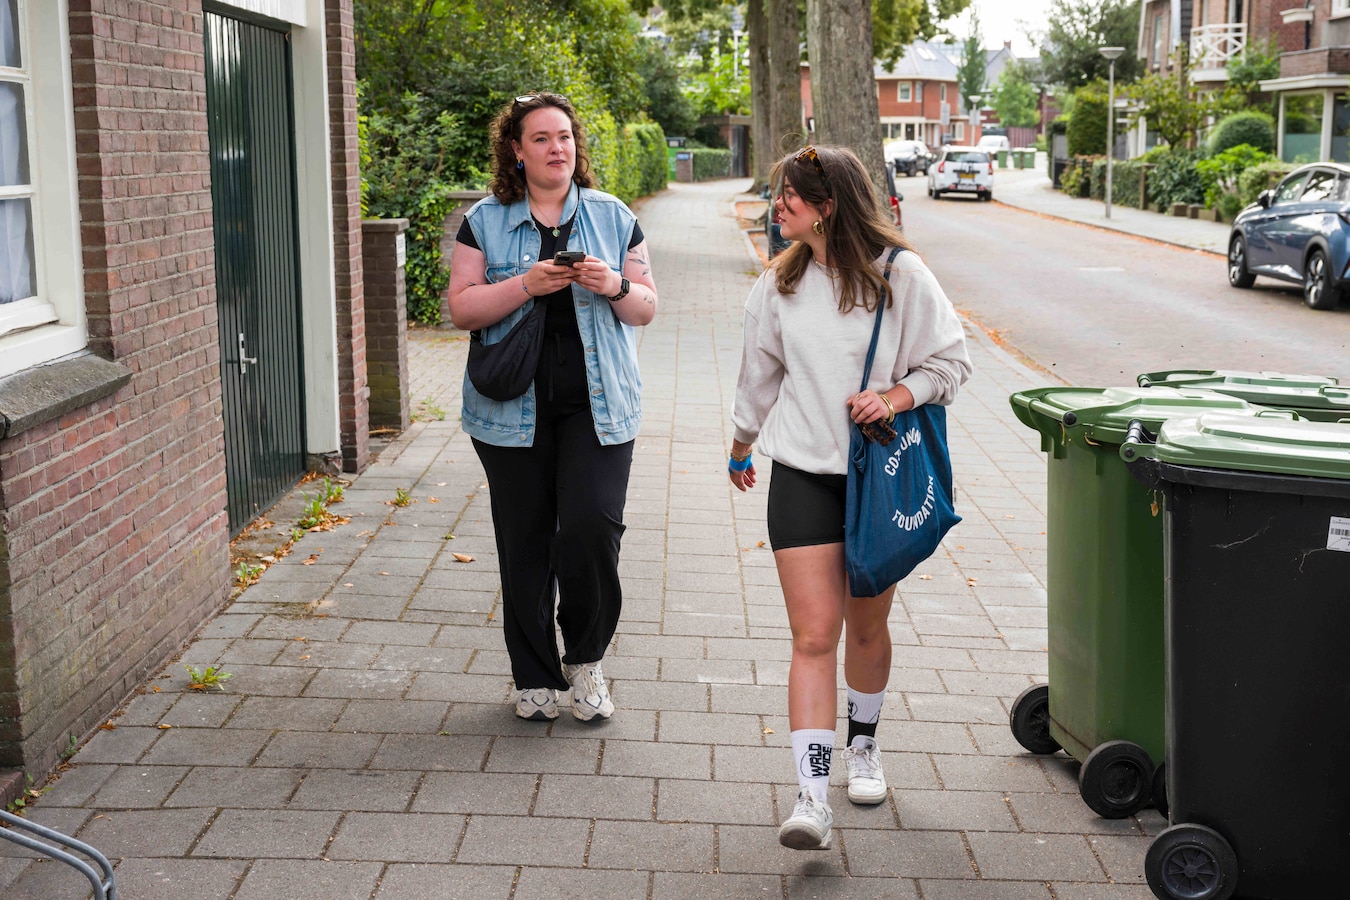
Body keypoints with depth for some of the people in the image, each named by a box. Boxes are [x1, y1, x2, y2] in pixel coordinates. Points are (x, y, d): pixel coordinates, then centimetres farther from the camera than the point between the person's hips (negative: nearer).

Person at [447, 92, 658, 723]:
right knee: (524, 542, 4)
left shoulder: (613, 217, 9)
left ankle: (584, 658, 11)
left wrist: (615, 287, -12)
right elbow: (461, 309, -2)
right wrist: (526, 284, -16)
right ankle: (535, 677, 19)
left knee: (592, 526, -13)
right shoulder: (485, 221, 6)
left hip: (597, 405, 0)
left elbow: (646, 309, 10)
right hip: (515, 408, 0)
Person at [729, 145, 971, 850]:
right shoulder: (779, 284, 4)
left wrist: (896, 397, -18)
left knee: (867, 626, 15)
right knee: (814, 636, -8)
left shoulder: (901, 275, -7)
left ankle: (864, 744, 41)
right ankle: (812, 797, -8)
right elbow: (760, 372, 17)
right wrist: (742, 443, 28)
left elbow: (950, 360, -2)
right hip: (803, 474, 1)